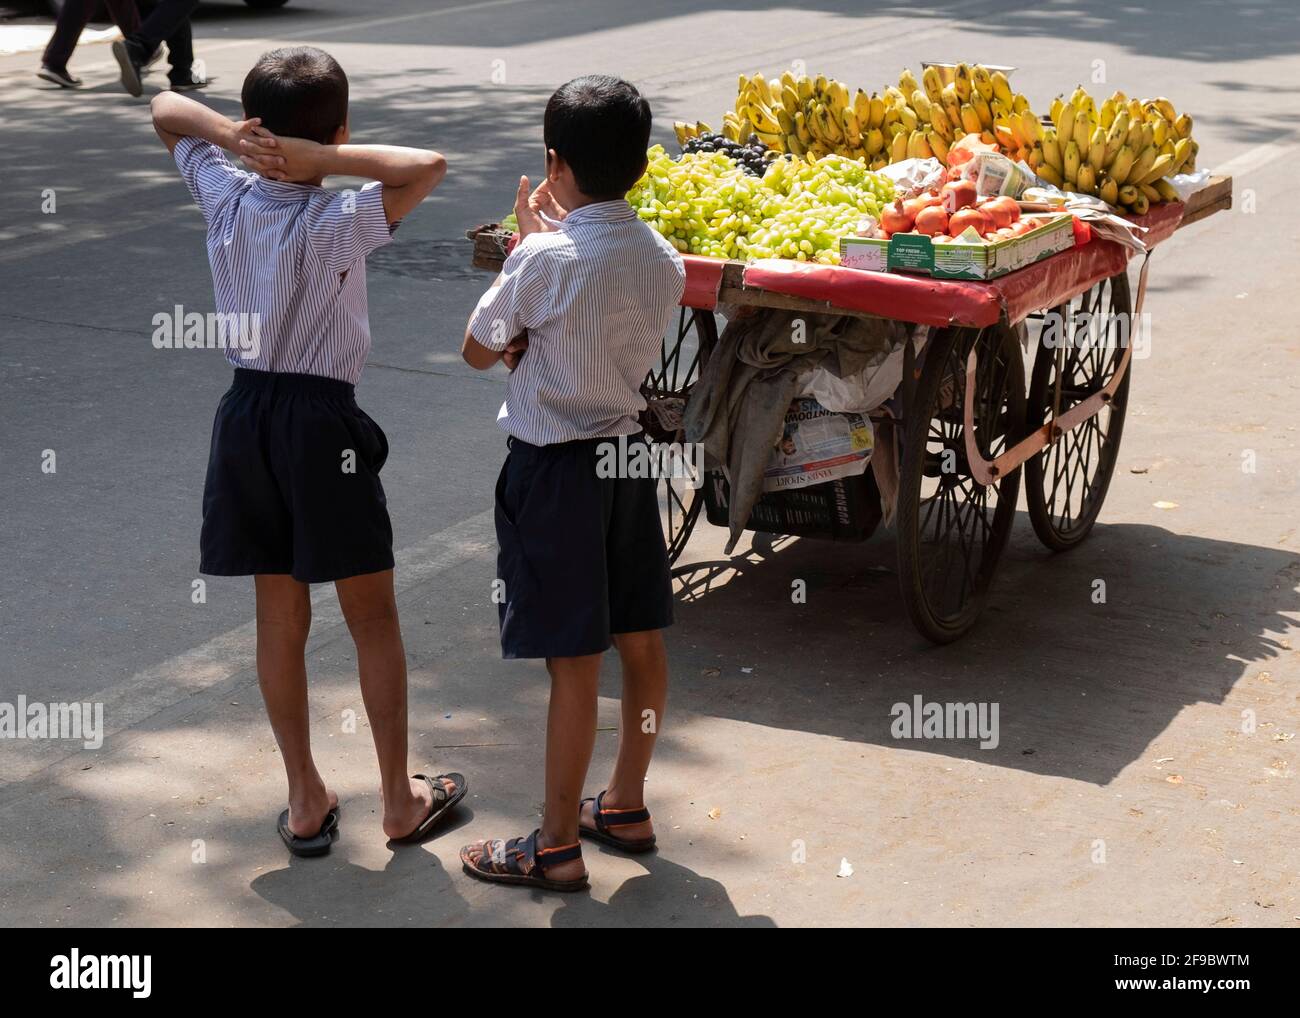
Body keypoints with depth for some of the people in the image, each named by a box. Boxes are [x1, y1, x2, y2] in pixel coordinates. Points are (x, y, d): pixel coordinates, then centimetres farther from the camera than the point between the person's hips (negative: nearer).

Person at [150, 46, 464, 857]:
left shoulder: (227, 199, -4)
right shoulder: (339, 223, -18)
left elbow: (165, 108, 11)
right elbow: (428, 166, -29)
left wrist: (231, 134, -8)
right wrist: (320, 159, -25)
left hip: (247, 413, 5)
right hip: (322, 421, -5)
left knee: (281, 617, 13)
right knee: (373, 617, 8)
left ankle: (306, 801, 21)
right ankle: (400, 798, 16)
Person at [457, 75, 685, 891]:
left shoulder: (543, 259, -18)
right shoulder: (666, 262, 0)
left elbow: (479, 352, -5)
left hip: (556, 468, -7)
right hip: (629, 454, 7)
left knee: (574, 662, -2)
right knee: (641, 641, 15)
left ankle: (558, 847, 9)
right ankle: (626, 807, 31)